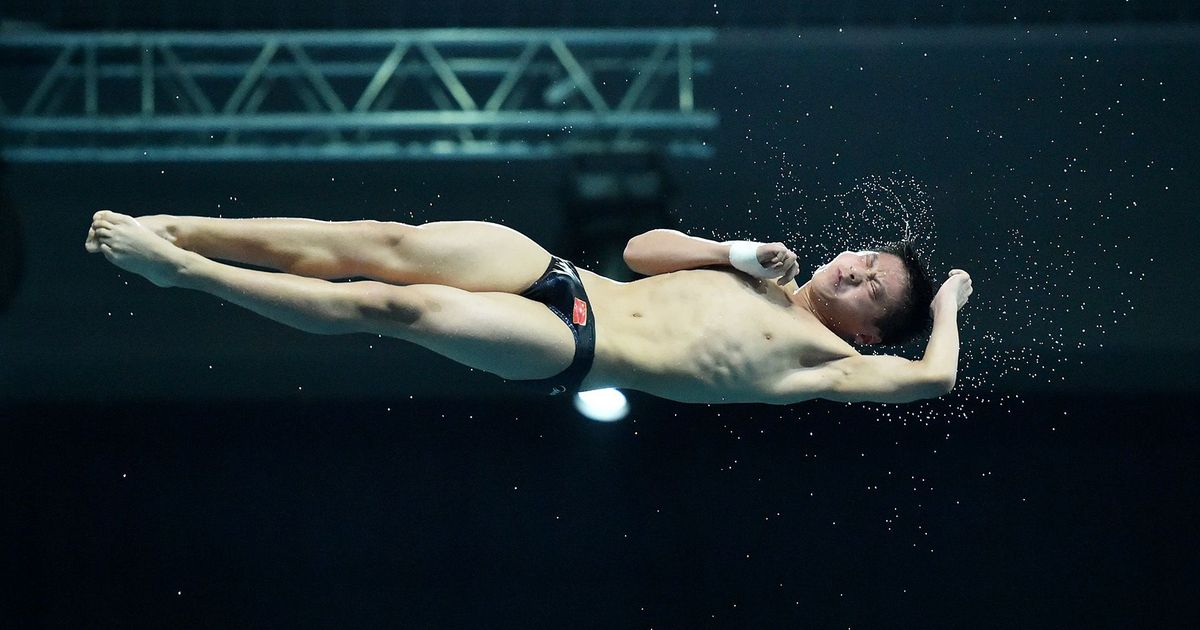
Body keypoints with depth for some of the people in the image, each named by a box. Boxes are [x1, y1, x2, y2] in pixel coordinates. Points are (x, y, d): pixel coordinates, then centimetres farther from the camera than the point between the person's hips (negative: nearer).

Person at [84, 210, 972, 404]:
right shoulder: (762, 278, 22)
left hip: (572, 350, -6)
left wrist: (946, 309, 7)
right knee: (384, 243, -15)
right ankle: (174, 232, -16)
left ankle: (179, 269, -20)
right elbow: (643, 247, 22)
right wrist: (738, 252, 7)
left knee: (390, 305, -21)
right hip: (563, 277, 6)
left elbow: (932, 379, -10)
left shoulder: (824, 362, 3)